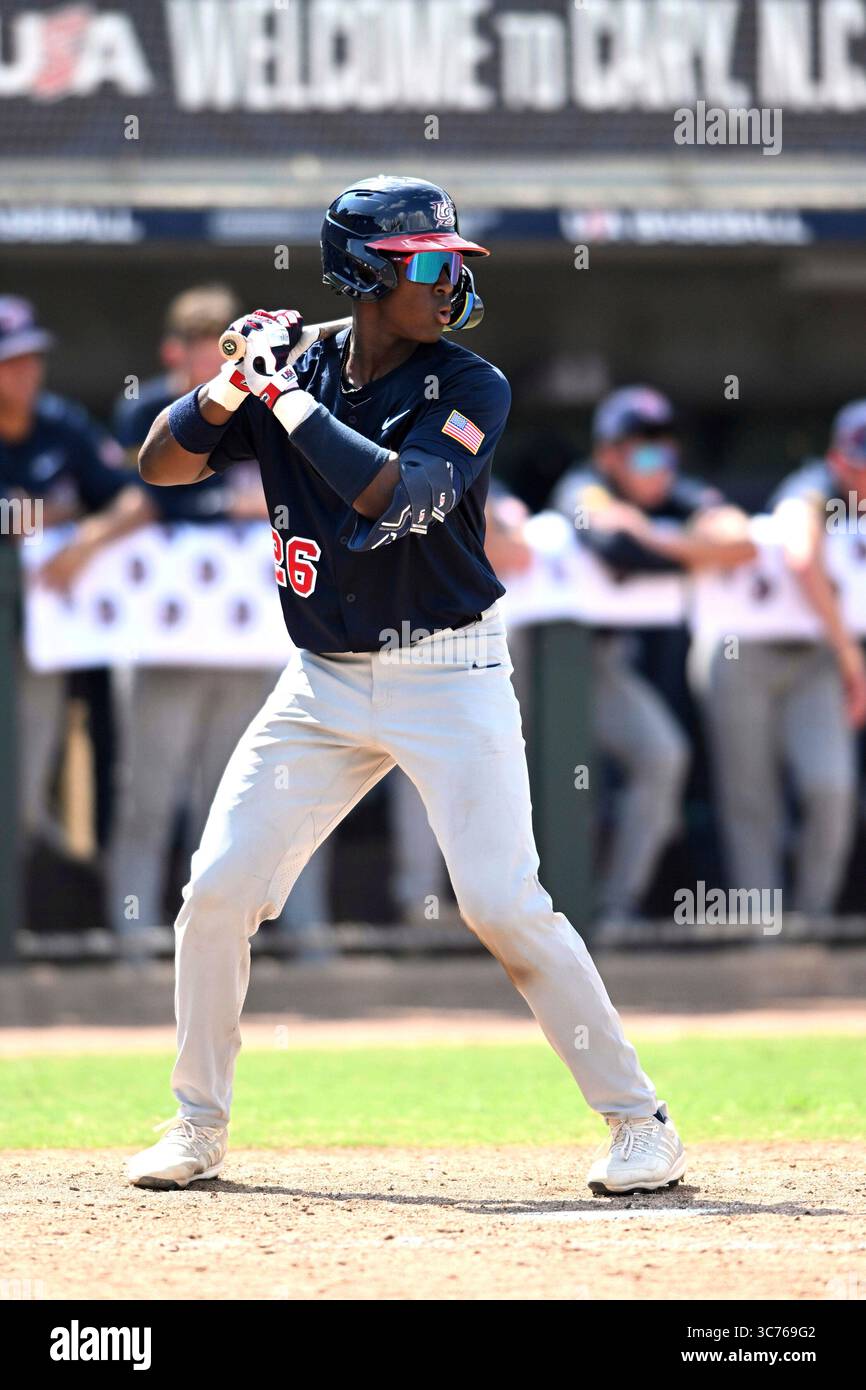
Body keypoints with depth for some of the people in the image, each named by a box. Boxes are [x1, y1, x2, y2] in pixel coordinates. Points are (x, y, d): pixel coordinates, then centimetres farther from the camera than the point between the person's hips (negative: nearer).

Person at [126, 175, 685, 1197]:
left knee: (504, 903, -13)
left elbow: (394, 494, -26)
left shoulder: (470, 388, -10)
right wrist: (239, 380, -14)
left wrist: (288, 394, -21)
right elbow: (160, 464, 2)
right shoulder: (295, 367, 2)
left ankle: (639, 1120, -3)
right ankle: (198, 1128, 16)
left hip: (448, 680, -4)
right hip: (325, 684, 4)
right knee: (217, 890, -1)